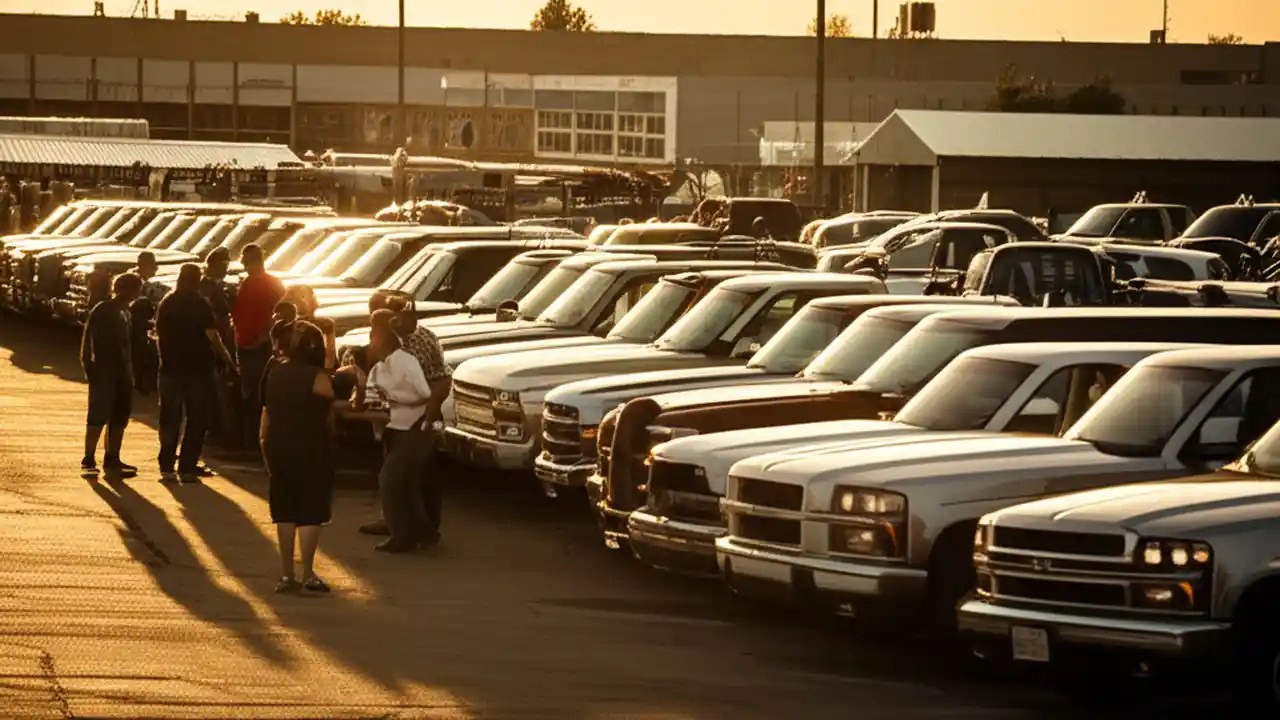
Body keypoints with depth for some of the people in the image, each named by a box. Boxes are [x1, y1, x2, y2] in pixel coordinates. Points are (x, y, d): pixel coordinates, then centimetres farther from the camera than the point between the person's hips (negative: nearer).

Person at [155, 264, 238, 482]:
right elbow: (213, 337, -15)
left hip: (170, 369, 4)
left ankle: (167, 466, 13)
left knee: (170, 420, 12)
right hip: (197, 370, -4)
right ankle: (187, 467, 0)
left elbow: (159, 333, 11)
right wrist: (228, 361, -8)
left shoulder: (166, 303, 3)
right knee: (196, 421, 4)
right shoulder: (200, 305, -10)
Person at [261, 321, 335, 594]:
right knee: (310, 513, 0)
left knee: (285, 513, 12)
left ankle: (287, 574, 13)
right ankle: (308, 575, -1)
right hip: (311, 449, -6)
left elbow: (266, 418, 9)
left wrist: (267, 455, 14)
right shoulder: (318, 378, -12)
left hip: (278, 449, 6)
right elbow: (329, 418, -12)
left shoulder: (274, 374, 6)